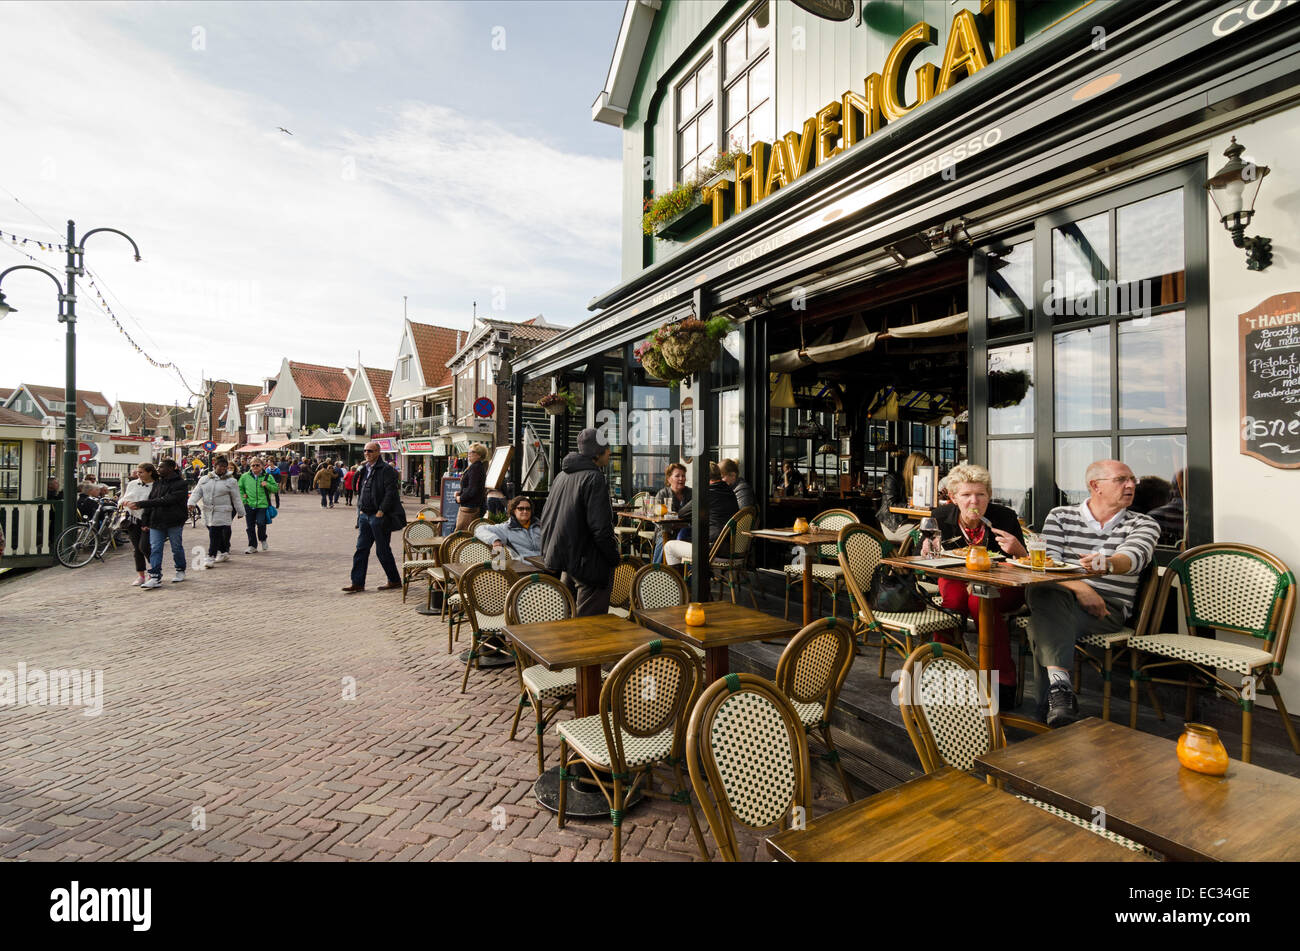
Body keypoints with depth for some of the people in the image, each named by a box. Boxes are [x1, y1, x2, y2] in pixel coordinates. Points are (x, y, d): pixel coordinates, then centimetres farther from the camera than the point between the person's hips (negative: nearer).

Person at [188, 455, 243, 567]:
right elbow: (197, 492, 7)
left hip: (222, 513, -4)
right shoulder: (205, 479, 11)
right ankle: (224, 553, 25)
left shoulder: (231, 481, 1)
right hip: (208, 512, 4)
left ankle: (211, 556, -5)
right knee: (218, 533, 11)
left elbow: (236, 499, 3)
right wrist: (191, 502, -12)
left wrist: (240, 512, 5)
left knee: (215, 534, -9)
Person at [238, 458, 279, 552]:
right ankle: (252, 546, 21)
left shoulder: (267, 477, 2)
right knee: (250, 526, 7)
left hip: (263, 505, -2)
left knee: (261, 523, -15)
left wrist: (267, 485, -14)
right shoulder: (245, 476, 6)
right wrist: (242, 498, 5)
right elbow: (239, 488, 17)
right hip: (249, 505, 2)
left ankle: (263, 540, 14)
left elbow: (276, 488, 4)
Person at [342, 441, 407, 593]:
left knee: (383, 550, 0)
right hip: (365, 516, 8)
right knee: (361, 549, 7)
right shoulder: (364, 470, 15)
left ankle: (395, 581, 13)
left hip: (379, 517, -8)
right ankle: (358, 583, 12)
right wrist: (360, 509, 13)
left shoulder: (386, 470, -10)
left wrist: (381, 511, -19)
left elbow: (391, 492, -17)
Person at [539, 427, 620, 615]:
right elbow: (600, 526, -22)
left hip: (565, 557, 9)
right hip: (589, 563, -9)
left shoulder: (562, 475, 12)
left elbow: (546, 519, 18)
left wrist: (549, 552, 23)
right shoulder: (594, 478, -16)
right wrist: (614, 557, -10)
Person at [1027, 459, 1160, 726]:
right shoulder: (1060, 516, 13)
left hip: (1109, 607, -1)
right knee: (1044, 591, -38)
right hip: (1061, 597, 1)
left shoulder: (1143, 524, 13)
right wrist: (1080, 587, -20)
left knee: (1041, 627, -33)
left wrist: (1107, 563, -37)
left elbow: (1134, 556, -13)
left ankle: (1051, 703, -30)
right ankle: (1060, 684, -49)